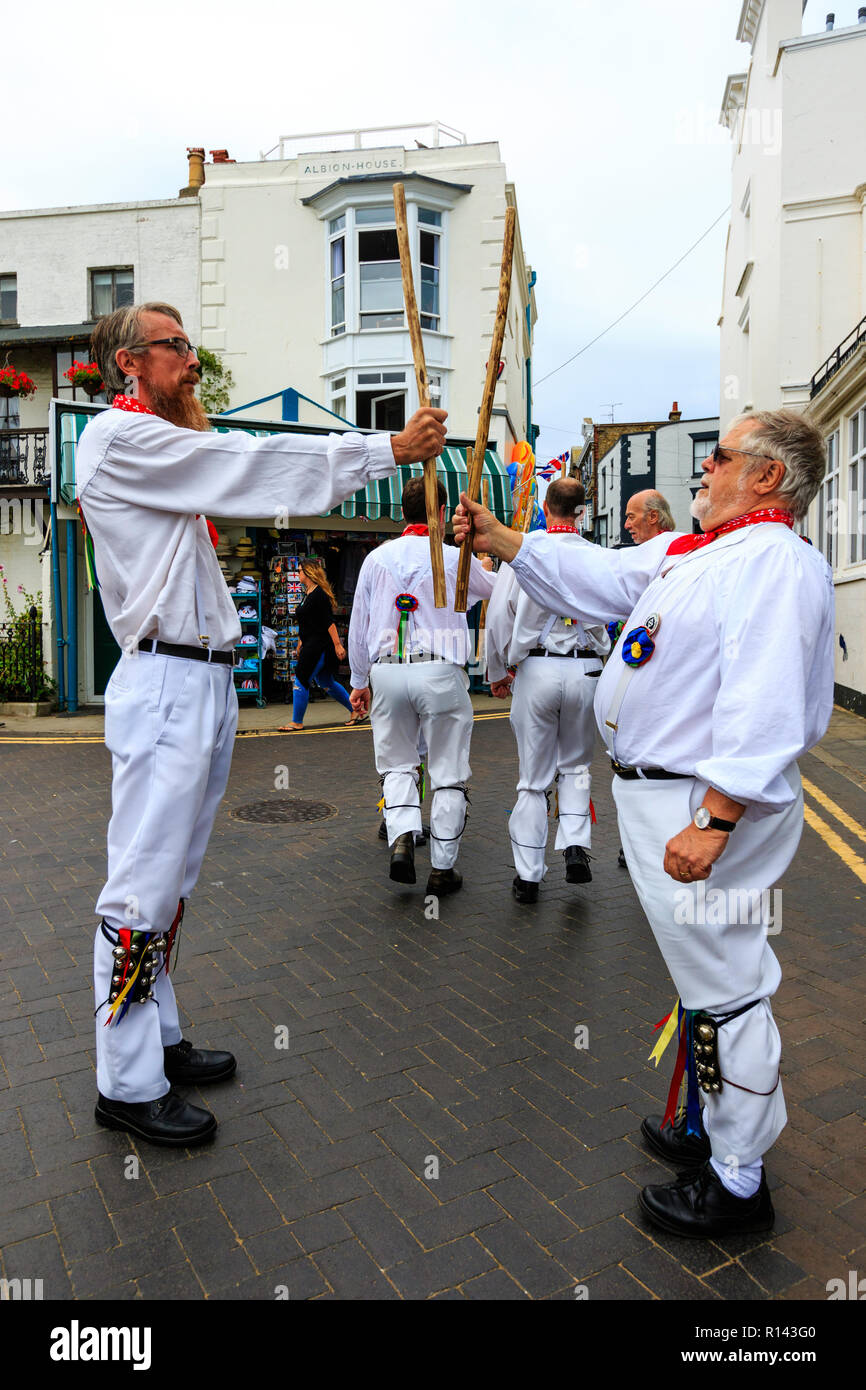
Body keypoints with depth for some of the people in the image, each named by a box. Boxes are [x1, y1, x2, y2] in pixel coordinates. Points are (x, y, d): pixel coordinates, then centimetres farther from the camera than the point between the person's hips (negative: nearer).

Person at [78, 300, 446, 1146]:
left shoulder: (164, 449, 25)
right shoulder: (118, 438, -8)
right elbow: (260, 465, -13)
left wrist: (187, 408, 17)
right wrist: (392, 448, -10)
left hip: (203, 680, 10)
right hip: (164, 683, -10)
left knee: (171, 877, 14)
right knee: (144, 883, -5)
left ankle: (157, 1041, 27)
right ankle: (128, 1084, 7)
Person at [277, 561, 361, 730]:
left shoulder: (319, 594, -15)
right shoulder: (309, 594, 15)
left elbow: (329, 621, -20)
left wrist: (337, 644, -22)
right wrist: (301, 642, 25)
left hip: (320, 646, -10)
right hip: (312, 646, 10)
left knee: (301, 681, -5)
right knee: (326, 682, 15)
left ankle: (297, 722, 4)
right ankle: (355, 710, 22)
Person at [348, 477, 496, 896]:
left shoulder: (376, 558, 7)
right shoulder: (454, 558, -1)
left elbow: (358, 625, 10)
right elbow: (490, 589, 21)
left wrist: (360, 681, 20)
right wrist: (498, 569, 45)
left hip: (386, 672, 3)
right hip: (440, 671, -2)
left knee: (396, 763, 16)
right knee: (448, 773, 7)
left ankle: (401, 837, -7)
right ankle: (442, 868, 12)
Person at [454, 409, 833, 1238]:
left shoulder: (774, 561, -17)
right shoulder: (685, 552, 15)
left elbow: (761, 708, -26)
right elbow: (586, 575, 21)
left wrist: (711, 823, -30)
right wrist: (492, 534, 20)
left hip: (703, 804, -10)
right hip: (656, 794, 10)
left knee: (722, 984, 2)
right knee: (705, 975, 22)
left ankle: (738, 1183, 21)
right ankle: (707, 1127, 42)